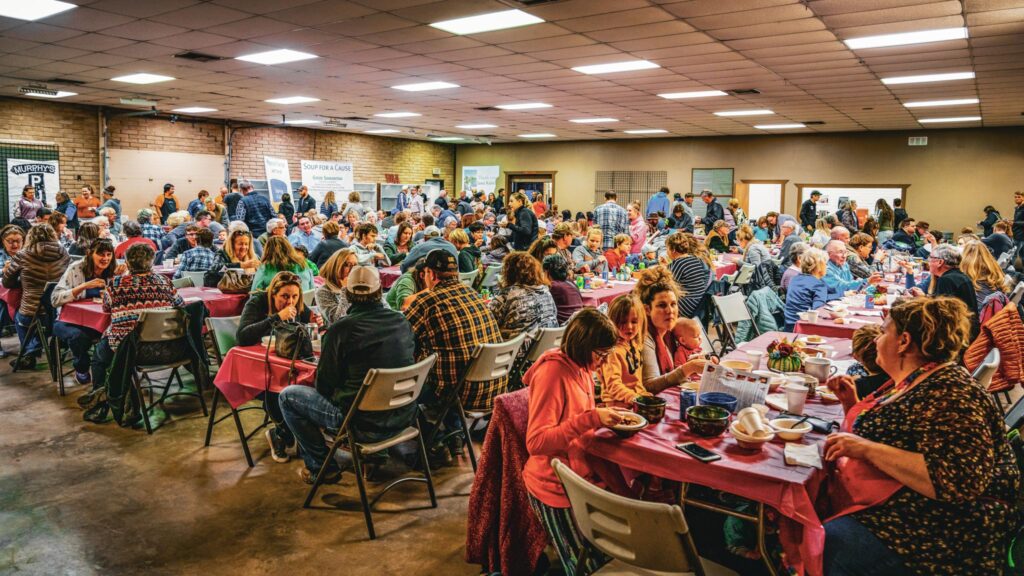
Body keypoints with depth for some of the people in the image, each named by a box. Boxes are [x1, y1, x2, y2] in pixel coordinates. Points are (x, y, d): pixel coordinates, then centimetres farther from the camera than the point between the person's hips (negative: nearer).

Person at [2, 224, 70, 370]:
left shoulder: (22, 255, -8)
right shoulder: (63, 253, -2)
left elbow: (7, 283, 5)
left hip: (31, 314, -3)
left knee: (18, 316, 35)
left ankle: (29, 355, 36)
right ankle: (32, 354, 35)